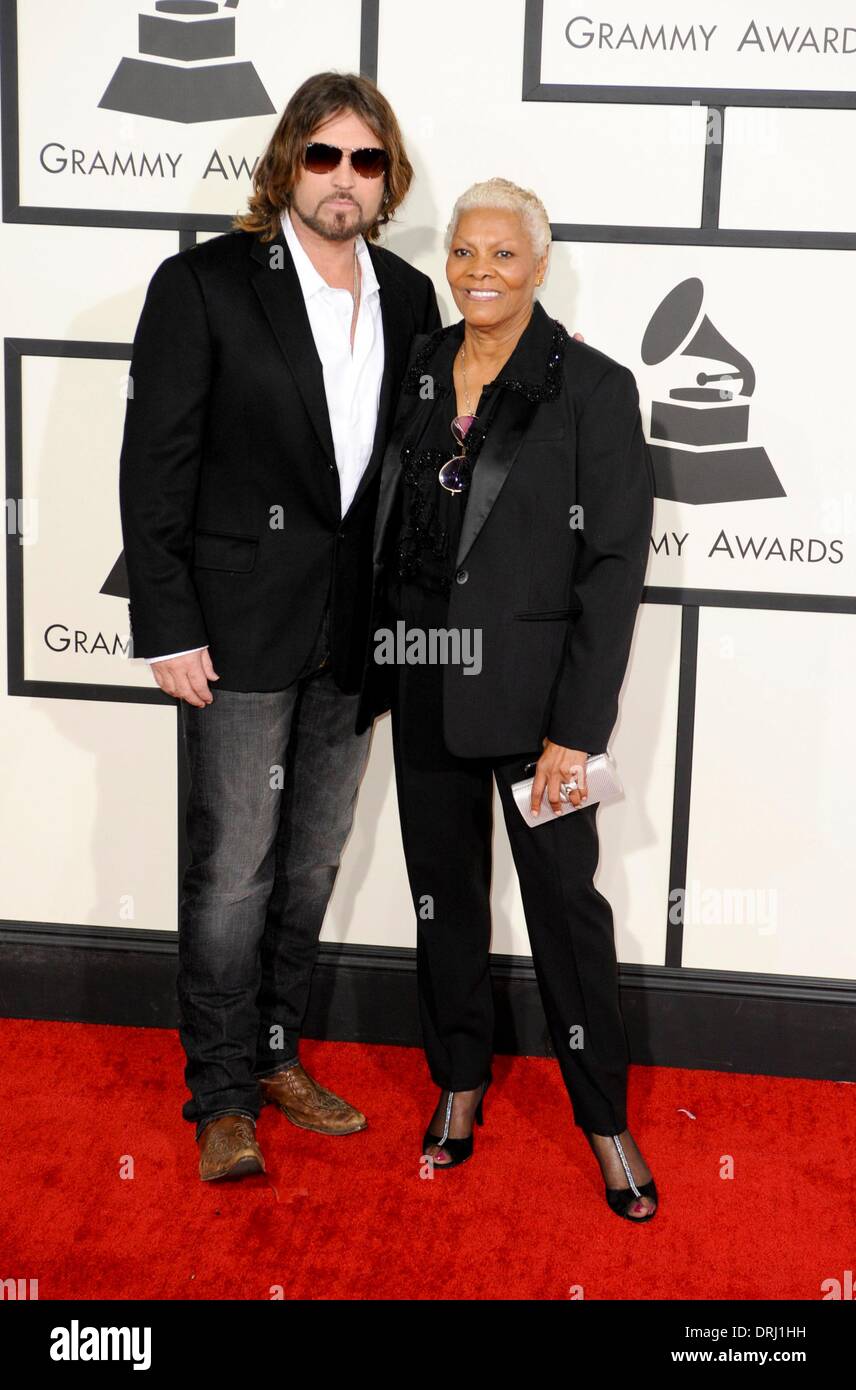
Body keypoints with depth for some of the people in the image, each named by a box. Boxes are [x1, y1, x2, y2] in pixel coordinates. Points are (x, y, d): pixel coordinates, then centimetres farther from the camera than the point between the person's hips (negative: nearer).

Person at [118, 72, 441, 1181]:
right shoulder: (203, 284, -6)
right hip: (243, 628, -5)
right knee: (234, 867, 1)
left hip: (355, 634, 5)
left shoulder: (409, 298, 8)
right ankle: (222, 1100, 16)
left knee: (312, 862, 15)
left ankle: (276, 1055, 32)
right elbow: (154, 464, -8)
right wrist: (168, 629, -12)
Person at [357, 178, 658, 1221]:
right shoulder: (415, 371, 4)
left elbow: (614, 565, -12)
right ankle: (459, 1082, 34)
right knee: (443, 888, 15)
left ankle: (604, 1118, 21)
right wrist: (370, 678, 8)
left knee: (564, 898, 4)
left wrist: (576, 730, -16)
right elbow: (385, 536, 10)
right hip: (422, 683, 5)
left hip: (529, 688, -4)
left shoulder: (592, 388, -9)